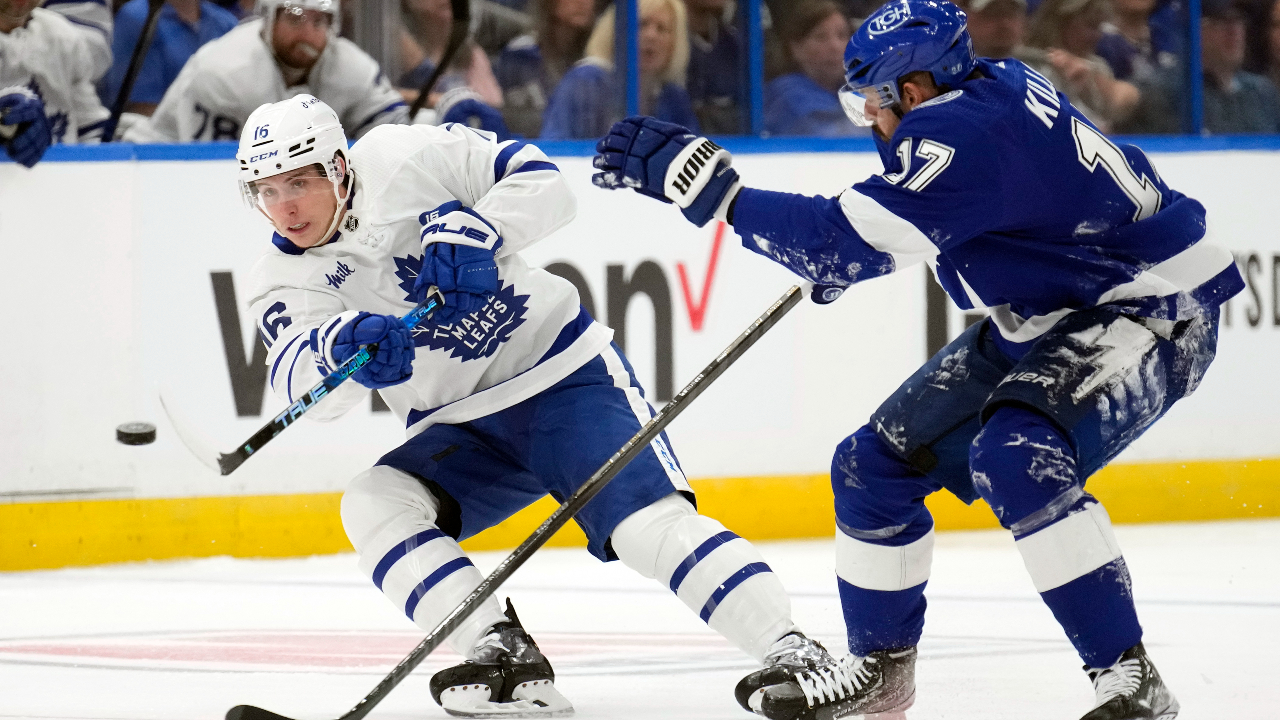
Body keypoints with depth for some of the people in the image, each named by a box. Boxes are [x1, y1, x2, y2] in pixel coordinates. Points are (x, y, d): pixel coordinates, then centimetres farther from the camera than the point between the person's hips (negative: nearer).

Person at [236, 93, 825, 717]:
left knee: (649, 523, -24)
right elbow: (301, 380, -22)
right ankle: (504, 656, -27)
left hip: (567, 377, -4)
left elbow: (541, 183, -8)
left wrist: (475, 232, -26)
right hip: (462, 432, 4)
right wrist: (343, 345, -44)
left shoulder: (405, 156, -10)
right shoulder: (284, 281, -4)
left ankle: (791, 653, -26)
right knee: (372, 505, -21)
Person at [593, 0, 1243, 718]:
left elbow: (849, 245, -34)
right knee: (877, 462, 8)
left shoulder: (964, 134, -28)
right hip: (1041, 321, 11)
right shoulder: (994, 86, 2)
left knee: (1016, 458, -34)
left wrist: (716, 190, -31)